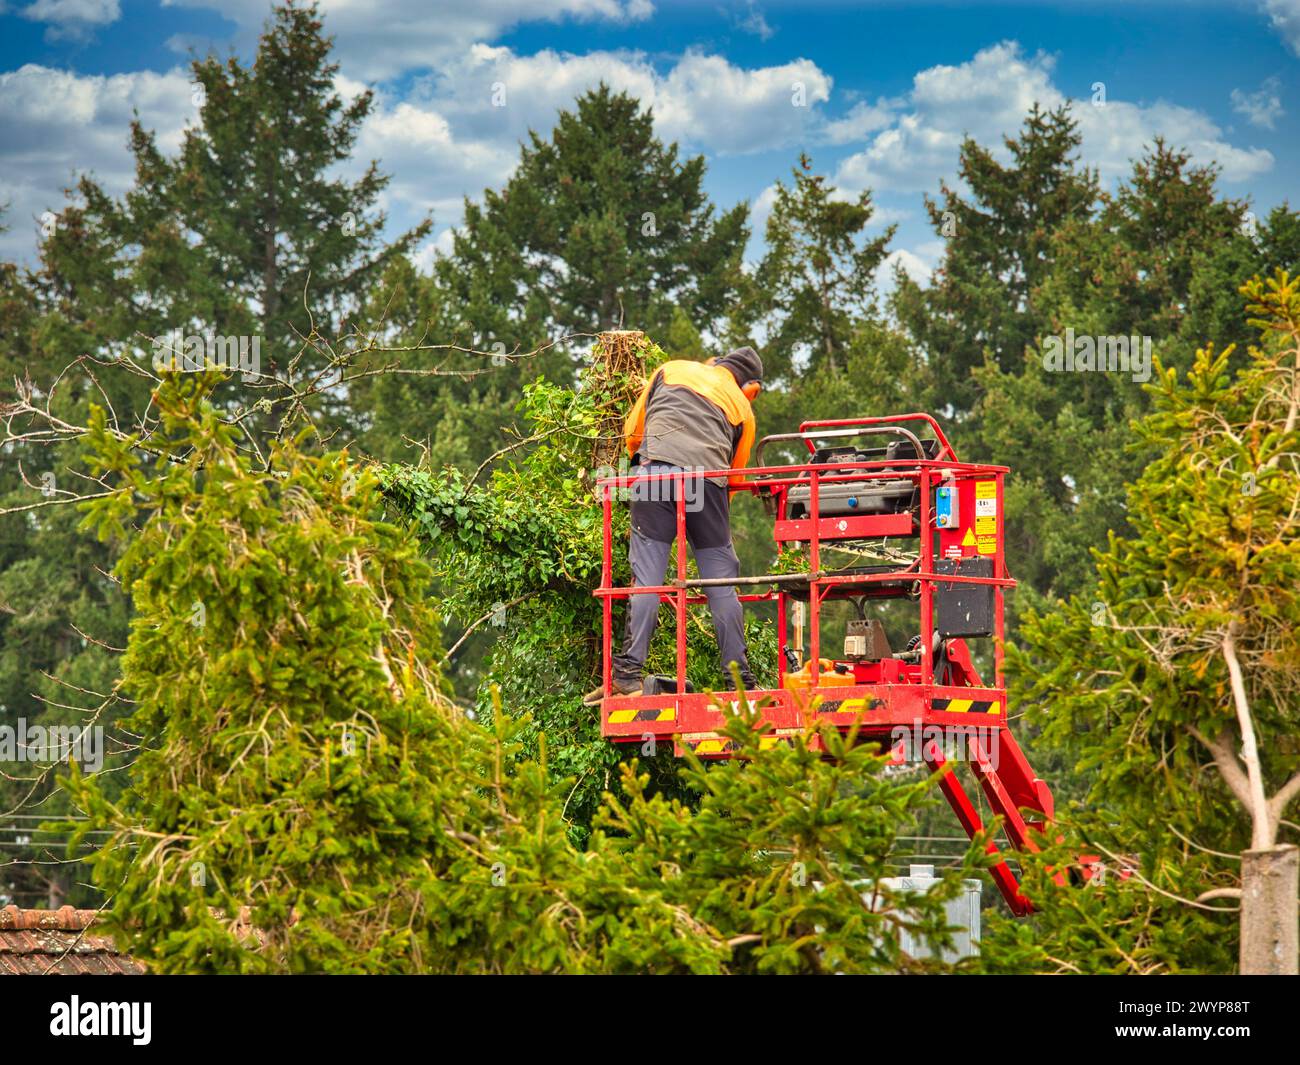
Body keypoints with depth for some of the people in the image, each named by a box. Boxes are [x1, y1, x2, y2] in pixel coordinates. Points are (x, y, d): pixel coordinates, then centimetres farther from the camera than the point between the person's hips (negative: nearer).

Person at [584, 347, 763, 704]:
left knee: (647, 577, -3)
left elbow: (633, 430, 22)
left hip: (655, 472, 0)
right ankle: (740, 679, 7)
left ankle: (628, 674, -11)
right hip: (708, 482, 1)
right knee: (722, 584, 7)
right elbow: (736, 473, 24)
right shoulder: (742, 407, 25)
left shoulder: (671, 370, 25)